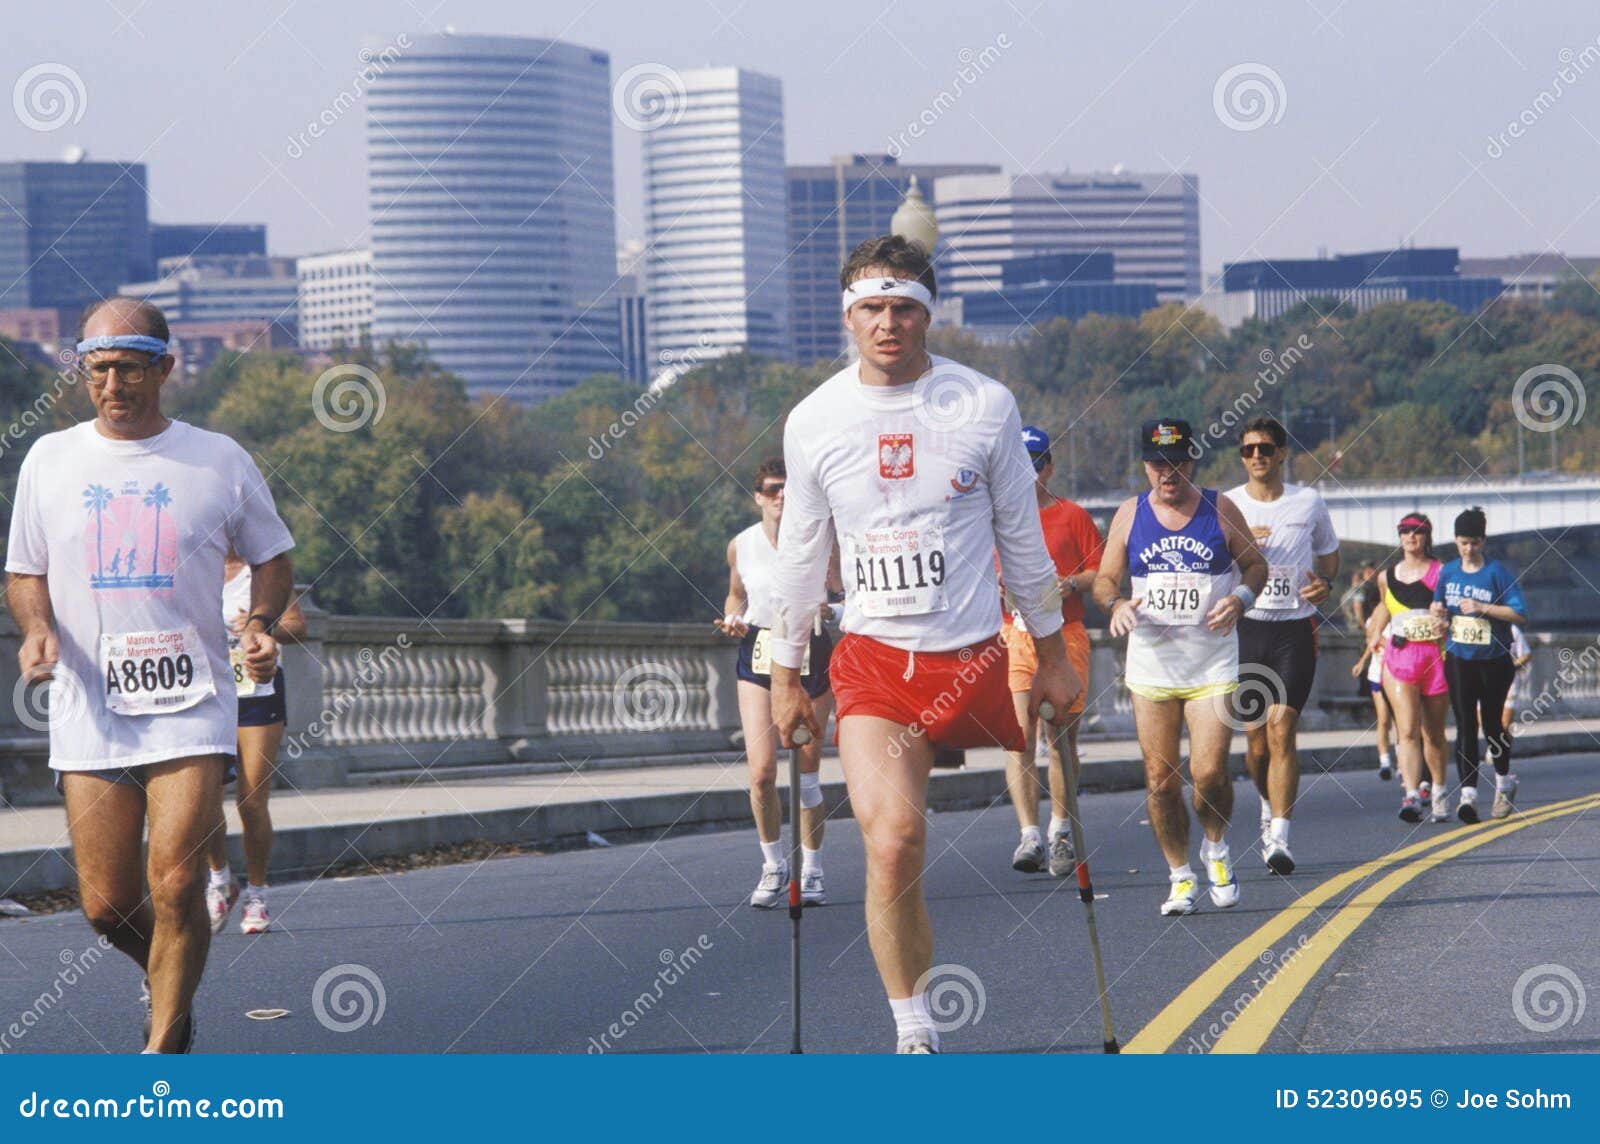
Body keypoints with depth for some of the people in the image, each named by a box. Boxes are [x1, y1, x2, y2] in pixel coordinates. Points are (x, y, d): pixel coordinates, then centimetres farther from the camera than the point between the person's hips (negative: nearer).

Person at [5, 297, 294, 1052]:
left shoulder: (219, 461, 4)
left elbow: (271, 557, 15)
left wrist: (261, 624, -5)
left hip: (191, 707, -2)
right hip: (89, 711, 2)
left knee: (175, 888, -14)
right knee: (107, 905, 0)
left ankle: (166, 1042, 1)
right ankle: (167, 981, 32)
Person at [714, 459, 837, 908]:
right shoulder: (740, 546, 0)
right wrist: (734, 620, -4)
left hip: (811, 656, -1)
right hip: (758, 656, 1)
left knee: (806, 771, 3)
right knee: (761, 773, -8)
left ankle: (811, 871, 19)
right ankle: (773, 867, 11)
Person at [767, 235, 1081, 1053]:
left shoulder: (986, 405, 0)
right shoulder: (814, 421, 2)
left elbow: (1022, 537, 10)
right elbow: (799, 555, 12)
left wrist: (1052, 659, 13)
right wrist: (784, 676, 15)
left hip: (972, 655, 1)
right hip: (872, 660, 0)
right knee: (892, 843, -16)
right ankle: (913, 1034, -8)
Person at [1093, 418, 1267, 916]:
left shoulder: (1220, 510, 2)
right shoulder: (1130, 514, 6)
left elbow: (1255, 564, 10)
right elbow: (1104, 578, 12)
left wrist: (1240, 598, -10)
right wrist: (1115, 604, -10)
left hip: (1213, 662, -2)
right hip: (1151, 662, 2)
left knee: (1210, 772, -11)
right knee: (1160, 780, 0)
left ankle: (1216, 847, 18)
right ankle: (1180, 876, 15)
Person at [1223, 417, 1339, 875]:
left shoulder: (1309, 502, 6)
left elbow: (1329, 552, 21)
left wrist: (1326, 583, -1)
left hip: (1295, 628, -1)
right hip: (1245, 627, 1)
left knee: (1281, 730, -14)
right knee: (1256, 737, 6)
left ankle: (1278, 838, -17)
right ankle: (1270, 807, 36)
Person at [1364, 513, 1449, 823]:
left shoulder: (1441, 573, 2)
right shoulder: (1387, 577, 12)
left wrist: (1445, 624, -17)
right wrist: (1375, 634, 17)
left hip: (1435, 655, -1)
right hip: (1399, 655, 1)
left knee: (1433, 732, 9)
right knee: (1407, 730, -14)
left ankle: (1438, 790, 28)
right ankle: (1412, 795, -25)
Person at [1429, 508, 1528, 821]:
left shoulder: (1497, 572, -8)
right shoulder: (1447, 572, 5)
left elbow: (1519, 613, -13)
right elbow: (1439, 604, 20)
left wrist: (1481, 607, -22)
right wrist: (1438, 611, -4)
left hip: (1494, 662, -2)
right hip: (1459, 660, 2)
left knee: (1492, 723, 10)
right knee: (1465, 725, -8)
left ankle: (1504, 783, 33)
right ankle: (1468, 793, -15)